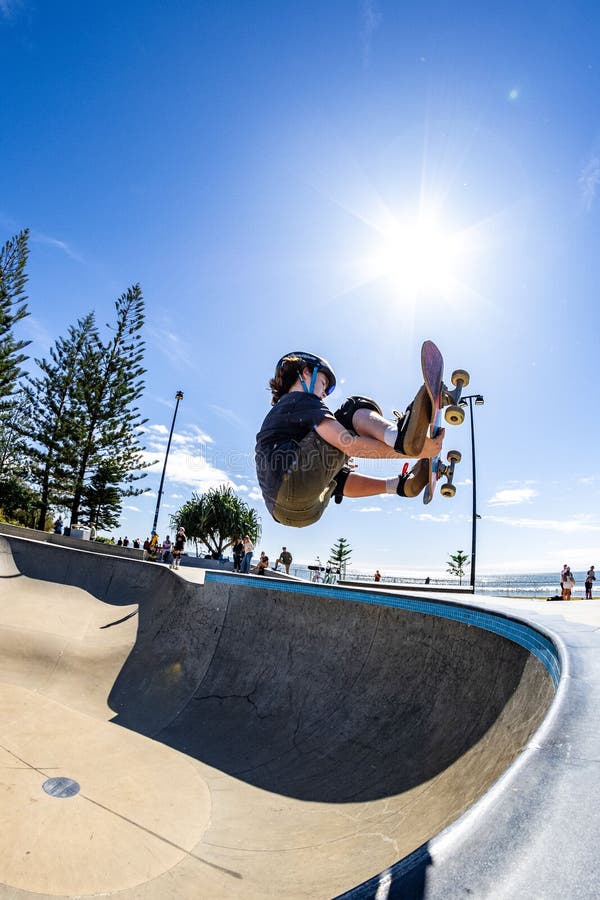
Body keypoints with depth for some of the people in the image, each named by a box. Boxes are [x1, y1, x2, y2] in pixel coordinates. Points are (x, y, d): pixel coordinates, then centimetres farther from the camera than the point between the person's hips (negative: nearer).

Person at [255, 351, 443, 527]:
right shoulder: (301, 399, 4)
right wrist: (417, 453, -12)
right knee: (355, 409, -2)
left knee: (339, 475, 38)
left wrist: (334, 464, 50)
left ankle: (400, 484, 18)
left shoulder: (278, 409, 32)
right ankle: (402, 438, -30)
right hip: (290, 483, -9)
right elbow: (348, 444, -10)